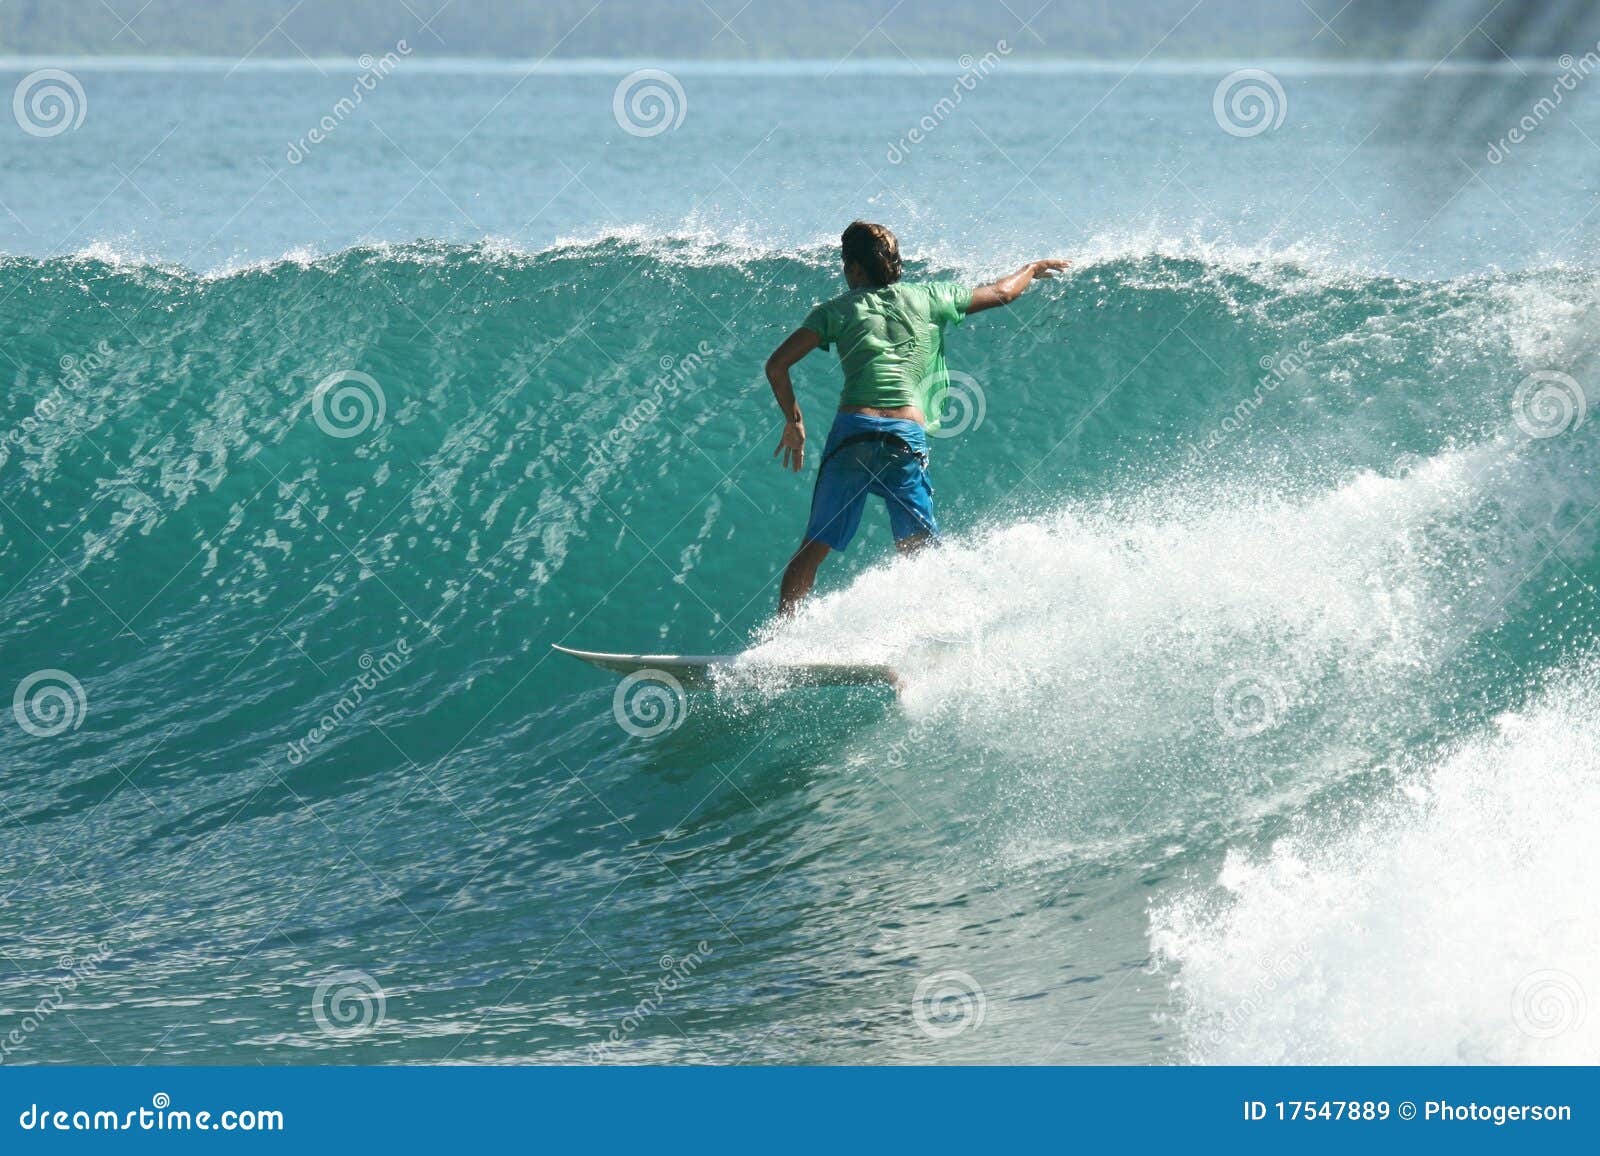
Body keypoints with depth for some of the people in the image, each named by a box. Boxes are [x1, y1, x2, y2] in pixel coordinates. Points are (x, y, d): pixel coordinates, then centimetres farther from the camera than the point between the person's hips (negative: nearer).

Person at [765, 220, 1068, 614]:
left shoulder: (837, 309, 13)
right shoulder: (929, 298, 16)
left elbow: (777, 364, 4)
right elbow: (1001, 293, 30)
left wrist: (793, 420, 16)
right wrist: (1032, 269, 50)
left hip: (852, 430, 0)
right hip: (907, 434, 0)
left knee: (814, 549, 7)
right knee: (918, 553, 4)